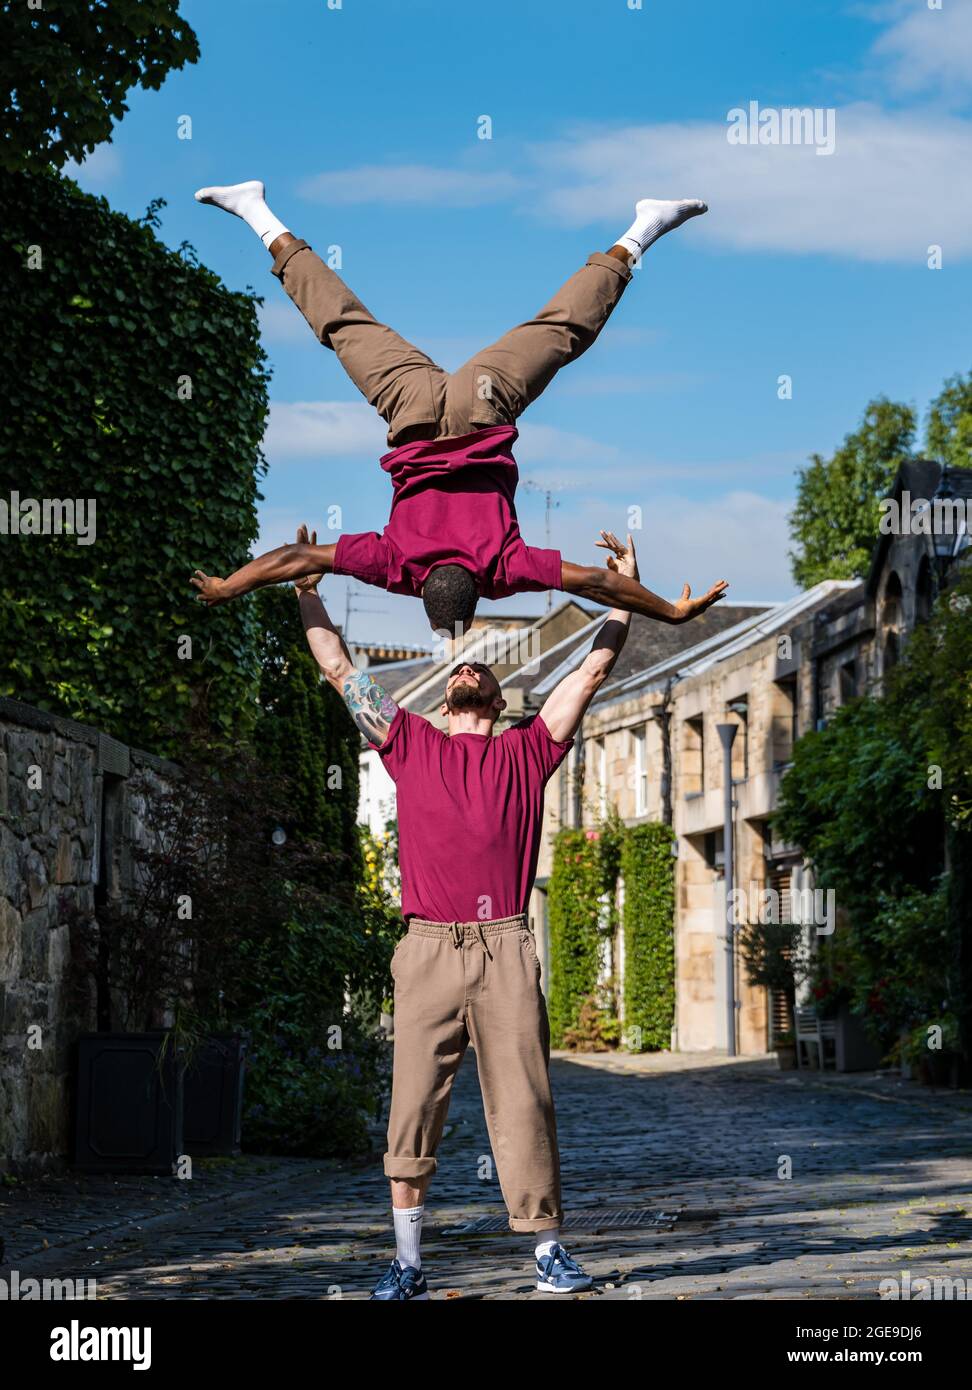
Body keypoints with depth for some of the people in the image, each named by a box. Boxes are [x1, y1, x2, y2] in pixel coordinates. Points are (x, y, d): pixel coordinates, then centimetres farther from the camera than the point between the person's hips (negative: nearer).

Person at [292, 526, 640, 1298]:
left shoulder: (526, 752, 15)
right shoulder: (412, 744, 17)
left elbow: (594, 670, 15)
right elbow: (338, 667, 19)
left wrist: (623, 595, 14)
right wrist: (308, 590, 19)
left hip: (506, 950, 0)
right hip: (429, 947, 0)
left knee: (523, 1102, 1)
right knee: (414, 1104, -1)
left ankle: (549, 1250, 10)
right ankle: (408, 1263, 5)